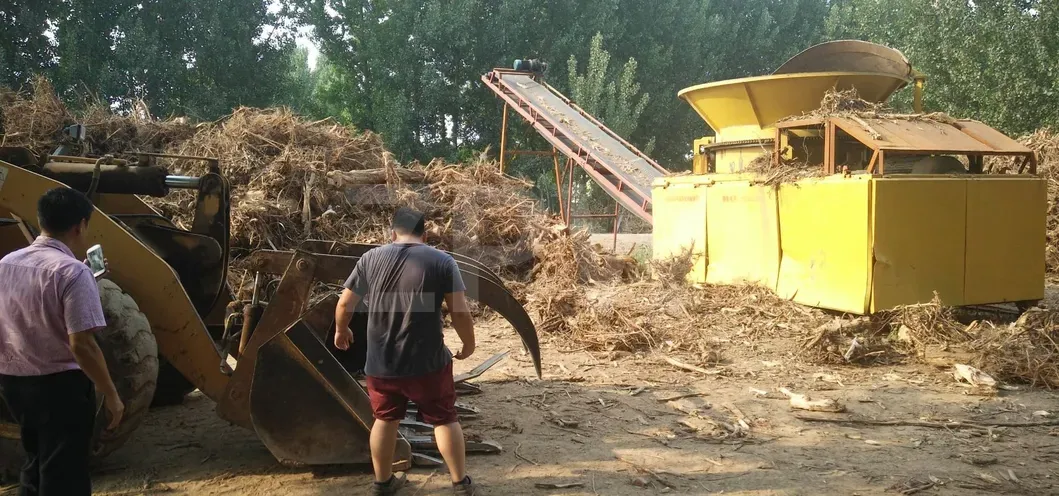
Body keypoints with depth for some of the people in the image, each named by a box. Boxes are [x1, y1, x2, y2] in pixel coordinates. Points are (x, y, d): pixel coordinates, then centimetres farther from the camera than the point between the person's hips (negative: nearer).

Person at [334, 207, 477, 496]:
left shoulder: (371, 258, 1)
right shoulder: (442, 261, -7)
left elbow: (345, 303, 5)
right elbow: (460, 311, -8)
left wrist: (341, 330, 24)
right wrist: (469, 343, 8)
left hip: (381, 363, 3)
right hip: (427, 362, -2)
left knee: (385, 419, 20)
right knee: (445, 419, 13)